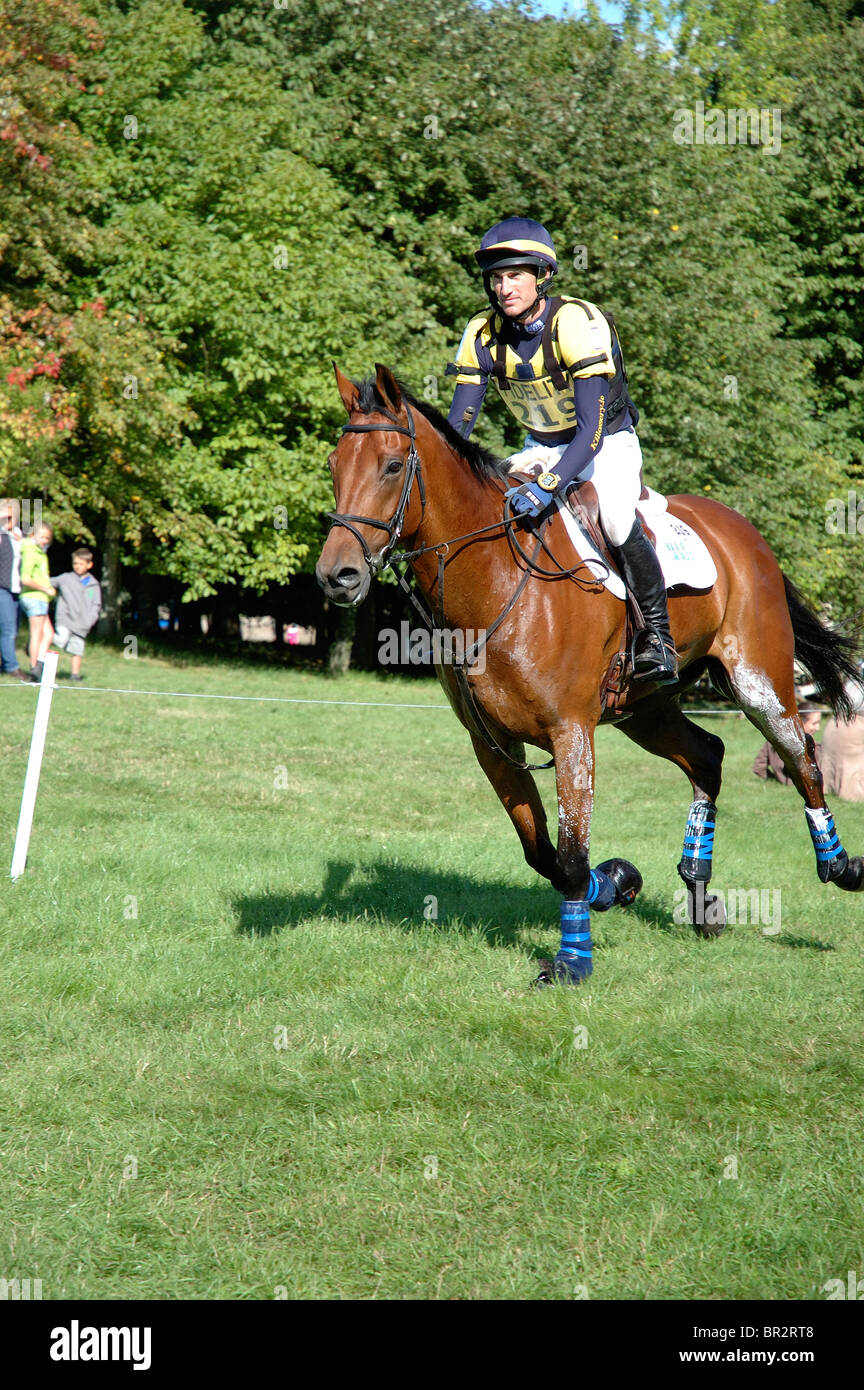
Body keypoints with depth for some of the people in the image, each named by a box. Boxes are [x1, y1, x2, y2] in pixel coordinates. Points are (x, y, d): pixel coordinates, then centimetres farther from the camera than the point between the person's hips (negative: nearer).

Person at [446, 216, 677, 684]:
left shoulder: (579, 324, -29)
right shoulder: (483, 334, -13)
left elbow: (592, 428, -35)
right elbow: (458, 423, -10)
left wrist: (547, 486, -49)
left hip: (608, 440, -5)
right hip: (542, 447, 5)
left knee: (617, 526, -32)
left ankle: (656, 633, -11)